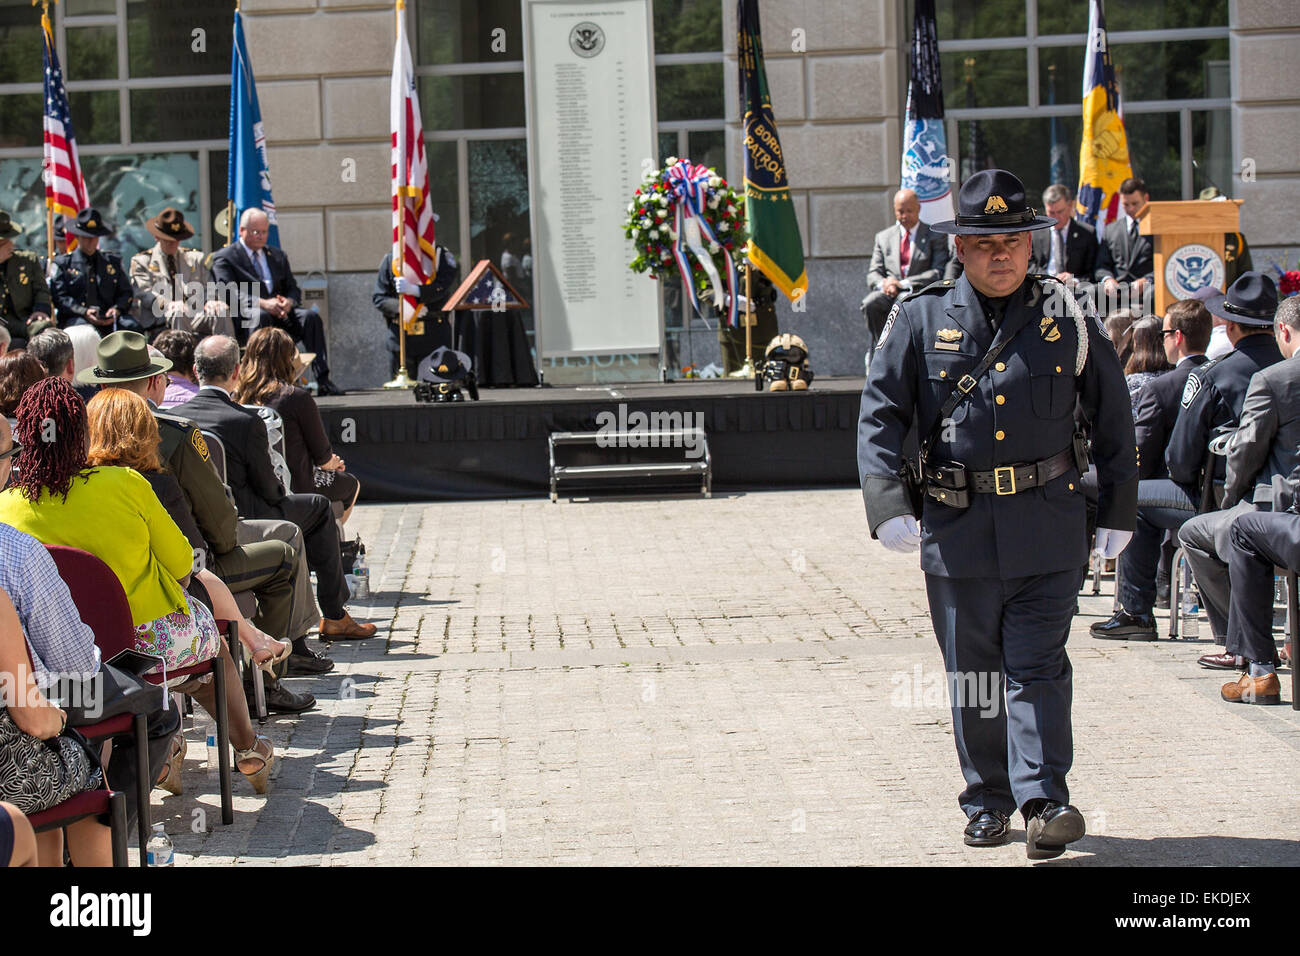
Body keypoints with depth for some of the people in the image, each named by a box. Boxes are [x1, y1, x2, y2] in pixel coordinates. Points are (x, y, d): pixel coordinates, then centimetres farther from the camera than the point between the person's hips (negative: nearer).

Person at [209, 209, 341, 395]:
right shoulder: (224, 258, 7)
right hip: (244, 318, -5)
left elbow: (294, 290, 17)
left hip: (280, 311, 5)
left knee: (311, 317, -23)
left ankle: (323, 380, -29)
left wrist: (288, 302, -9)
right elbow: (230, 293, -9)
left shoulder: (277, 256, 25)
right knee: (261, 316, -39)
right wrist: (262, 303, -26)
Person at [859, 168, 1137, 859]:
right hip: (956, 529, 1)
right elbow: (879, 417, 0)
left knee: (1038, 666, -6)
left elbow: (1112, 417, 11)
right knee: (972, 673, 9)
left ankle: (1044, 801, -6)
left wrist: (1117, 512, 9)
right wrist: (887, 505, -12)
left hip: (1048, 526, -1)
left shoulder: (1067, 317, 4)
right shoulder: (920, 320, 2)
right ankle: (987, 803, 21)